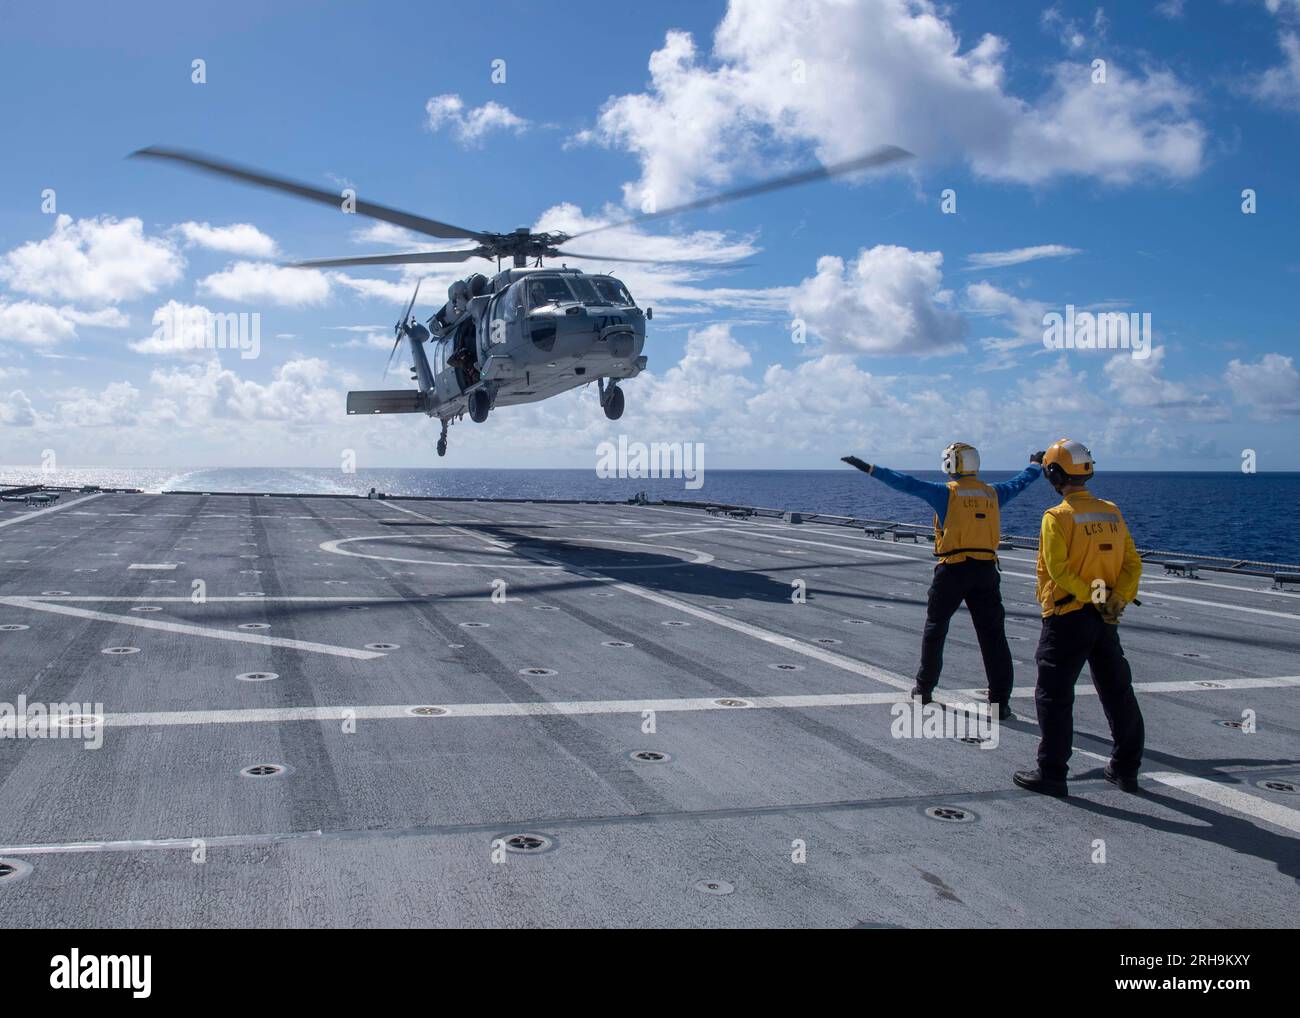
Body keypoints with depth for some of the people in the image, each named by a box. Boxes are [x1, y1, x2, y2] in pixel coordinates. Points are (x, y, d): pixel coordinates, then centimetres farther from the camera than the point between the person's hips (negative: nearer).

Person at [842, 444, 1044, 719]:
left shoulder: (946, 492, -5)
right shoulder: (992, 493, 9)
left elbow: (907, 483, -11)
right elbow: (1020, 482, 28)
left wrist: (870, 468, -9)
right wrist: (1035, 465, 49)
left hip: (952, 570, -3)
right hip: (986, 570, 3)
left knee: (935, 629, 13)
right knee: (992, 635, 3)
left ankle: (924, 688, 22)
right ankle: (1000, 701, 1)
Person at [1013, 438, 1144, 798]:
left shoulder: (1057, 517, -13)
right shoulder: (1112, 512, 7)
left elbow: (1057, 569, -21)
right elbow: (1133, 563, 4)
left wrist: (1090, 595, -14)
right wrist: (1117, 598, -5)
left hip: (1067, 618, -6)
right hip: (1105, 620, 6)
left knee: (1054, 697, 2)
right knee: (1117, 693, 15)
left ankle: (1051, 773, 5)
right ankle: (1125, 769, 24)